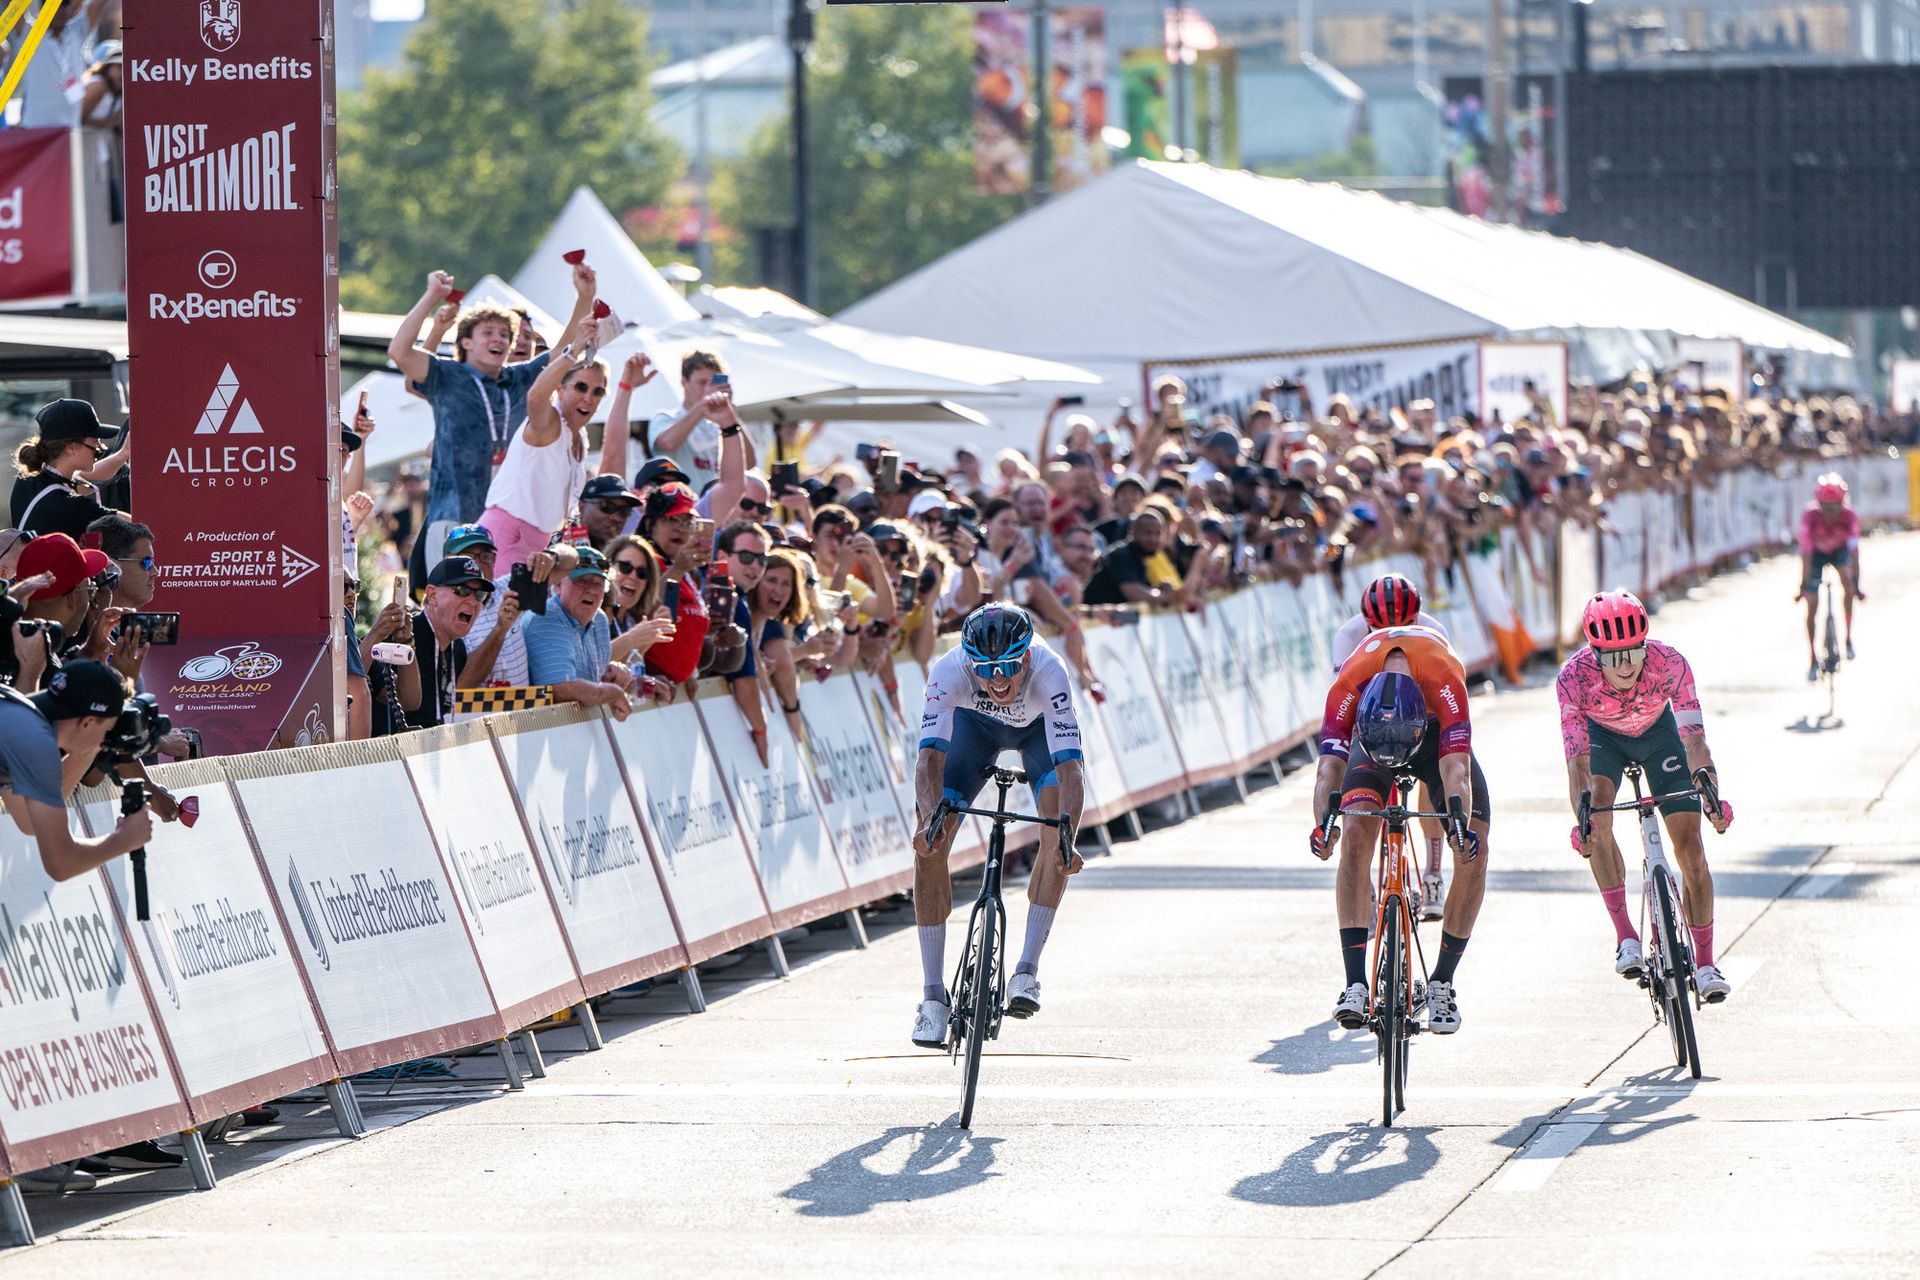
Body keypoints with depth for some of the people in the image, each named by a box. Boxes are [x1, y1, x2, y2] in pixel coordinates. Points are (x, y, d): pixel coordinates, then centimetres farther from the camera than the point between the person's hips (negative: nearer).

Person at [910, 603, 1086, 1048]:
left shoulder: (1048, 672, -41)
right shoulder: (949, 672, -38)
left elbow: (1069, 766, -47)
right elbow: (930, 756, -45)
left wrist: (1066, 830, -62)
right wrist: (933, 814, -63)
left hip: (1040, 725, -1)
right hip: (975, 723, 1)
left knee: (1058, 818, -27)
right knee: (929, 844, -15)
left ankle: (1027, 971, -19)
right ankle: (933, 995, -8)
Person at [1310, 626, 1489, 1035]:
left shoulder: (1445, 682, -42)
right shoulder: (1348, 687, -38)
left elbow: (1455, 768, -46)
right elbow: (1330, 767, -40)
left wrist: (1460, 823, -62)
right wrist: (1323, 823, -58)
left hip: (1435, 735, 0)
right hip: (1370, 737, 0)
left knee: (1473, 851, -16)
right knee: (1356, 834, -25)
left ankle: (1442, 982, -1)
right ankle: (1355, 985, -26)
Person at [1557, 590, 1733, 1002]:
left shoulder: (1669, 664, -35)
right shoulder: (1574, 677, -35)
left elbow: (1694, 738, -38)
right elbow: (1577, 760, -36)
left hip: (1658, 732, 0)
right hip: (1603, 735, 0)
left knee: (1689, 844, -8)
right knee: (1597, 816, -29)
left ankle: (1705, 963, 3)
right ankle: (1625, 934, -21)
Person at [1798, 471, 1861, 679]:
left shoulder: (1850, 516, -32)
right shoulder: (1810, 516, -34)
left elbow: (1854, 552, -31)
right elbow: (1806, 554, -31)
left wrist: (1856, 584, -36)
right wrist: (1803, 585, -33)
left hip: (1839, 550, 0)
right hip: (1817, 552, 0)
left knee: (1847, 579, -29)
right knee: (1812, 608, -5)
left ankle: (1848, 638, -16)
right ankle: (1813, 660, 8)